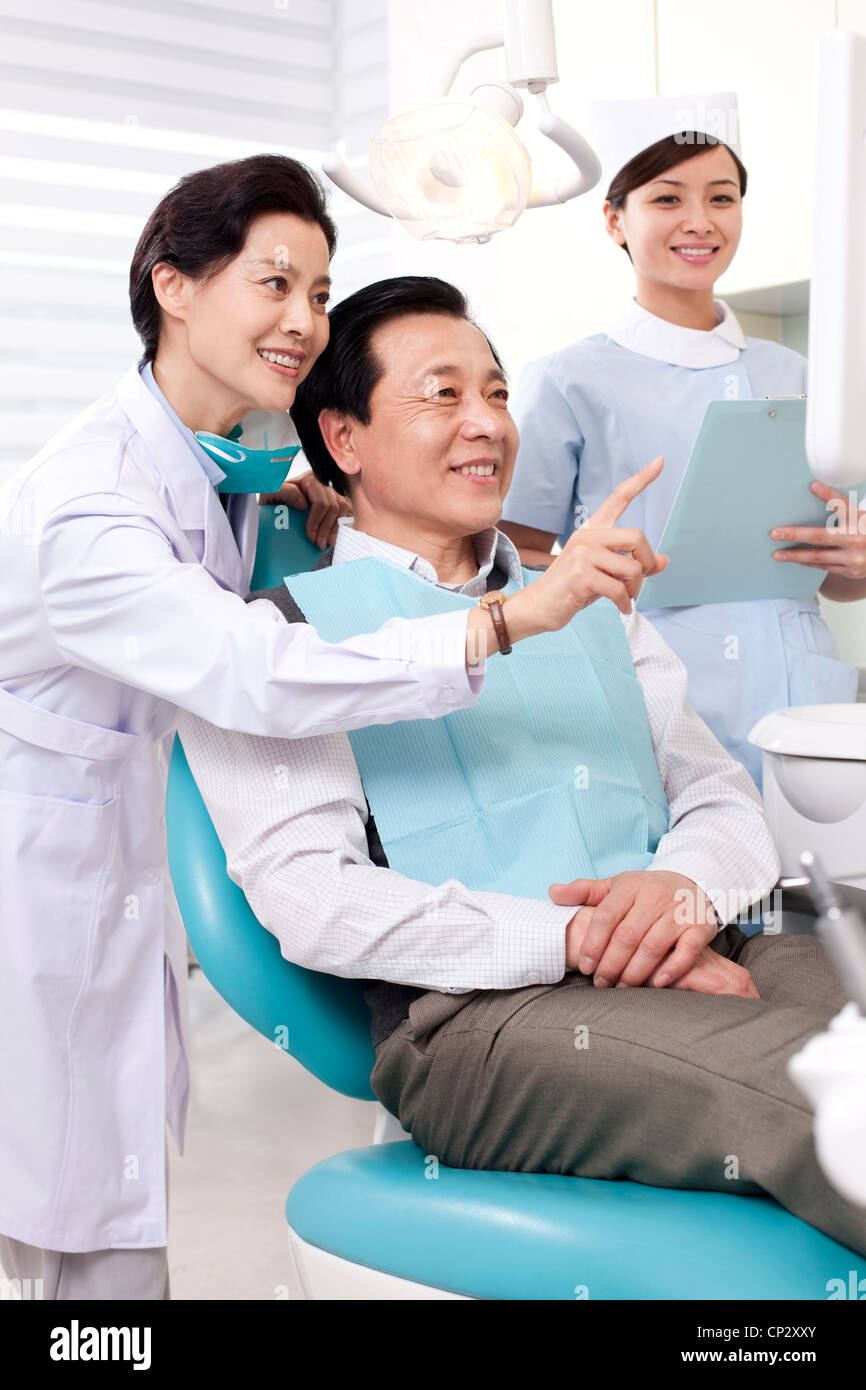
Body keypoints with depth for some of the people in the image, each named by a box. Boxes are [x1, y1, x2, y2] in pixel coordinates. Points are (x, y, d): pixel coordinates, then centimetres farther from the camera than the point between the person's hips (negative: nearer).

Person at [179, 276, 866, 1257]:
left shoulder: (593, 607, 27)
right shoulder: (284, 632, 7)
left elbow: (725, 801, 20)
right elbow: (306, 891, -7)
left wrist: (688, 883, -6)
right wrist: (575, 942, -17)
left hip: (705, 965, 7)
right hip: (473, 1013, -6)